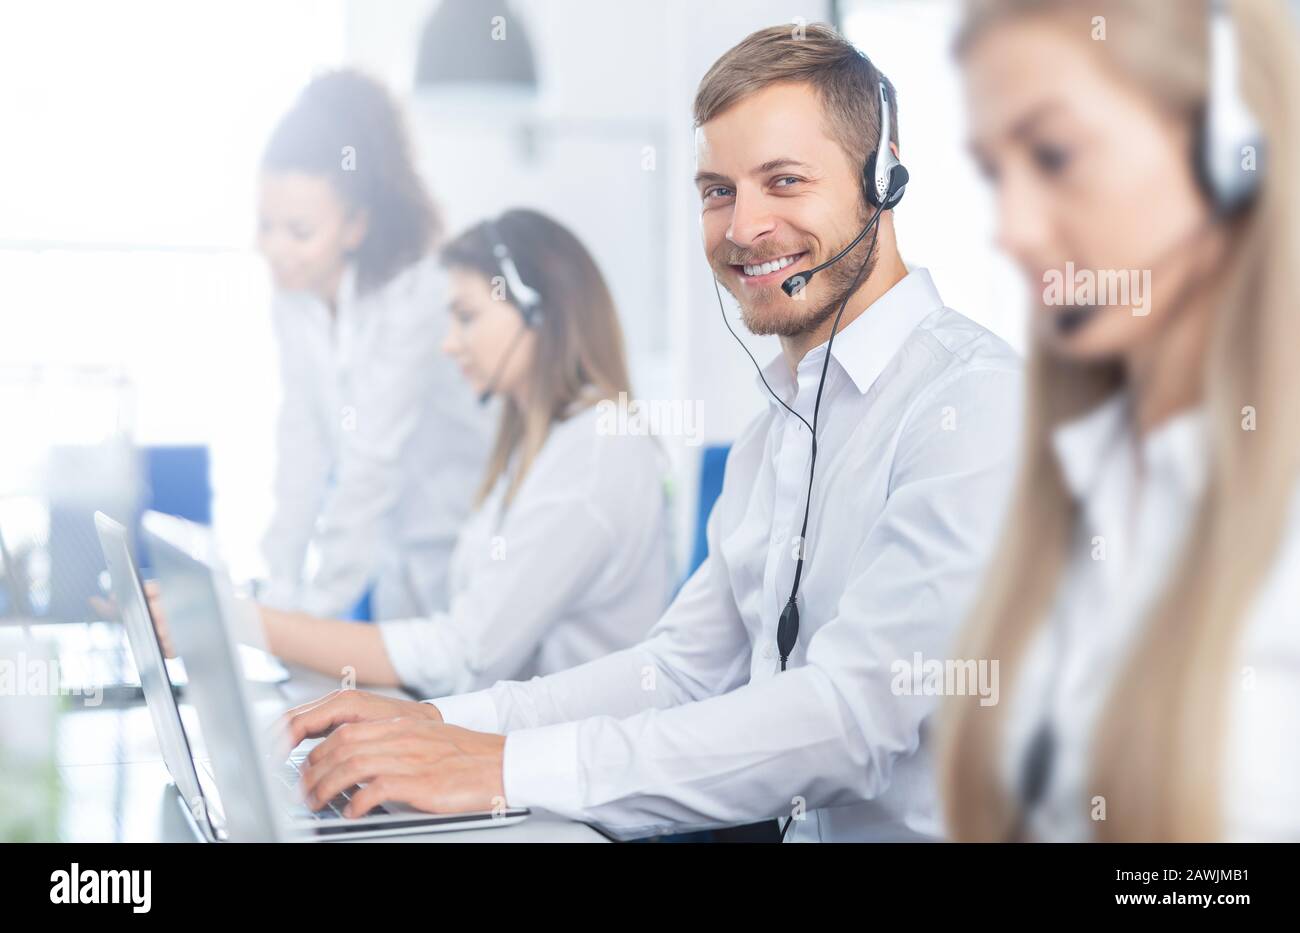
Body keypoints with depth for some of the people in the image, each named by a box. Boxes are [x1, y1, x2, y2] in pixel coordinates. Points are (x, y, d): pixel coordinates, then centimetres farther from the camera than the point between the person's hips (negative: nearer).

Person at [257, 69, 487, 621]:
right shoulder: (294, 296, 0)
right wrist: (278, 590, -5)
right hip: (401, 562, 6)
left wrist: (304, 614, -25)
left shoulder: (417, 291, -22)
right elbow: (303, 448, 0)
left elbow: (373, 466, -24)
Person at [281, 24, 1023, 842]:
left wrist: (509, 768, -23)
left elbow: (854, 715, -22)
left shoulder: (977, 402, -15)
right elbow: (684, 668, 15)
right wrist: (444, 721, 1)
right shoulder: (774, 433, 15)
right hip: (803, 831, 7)